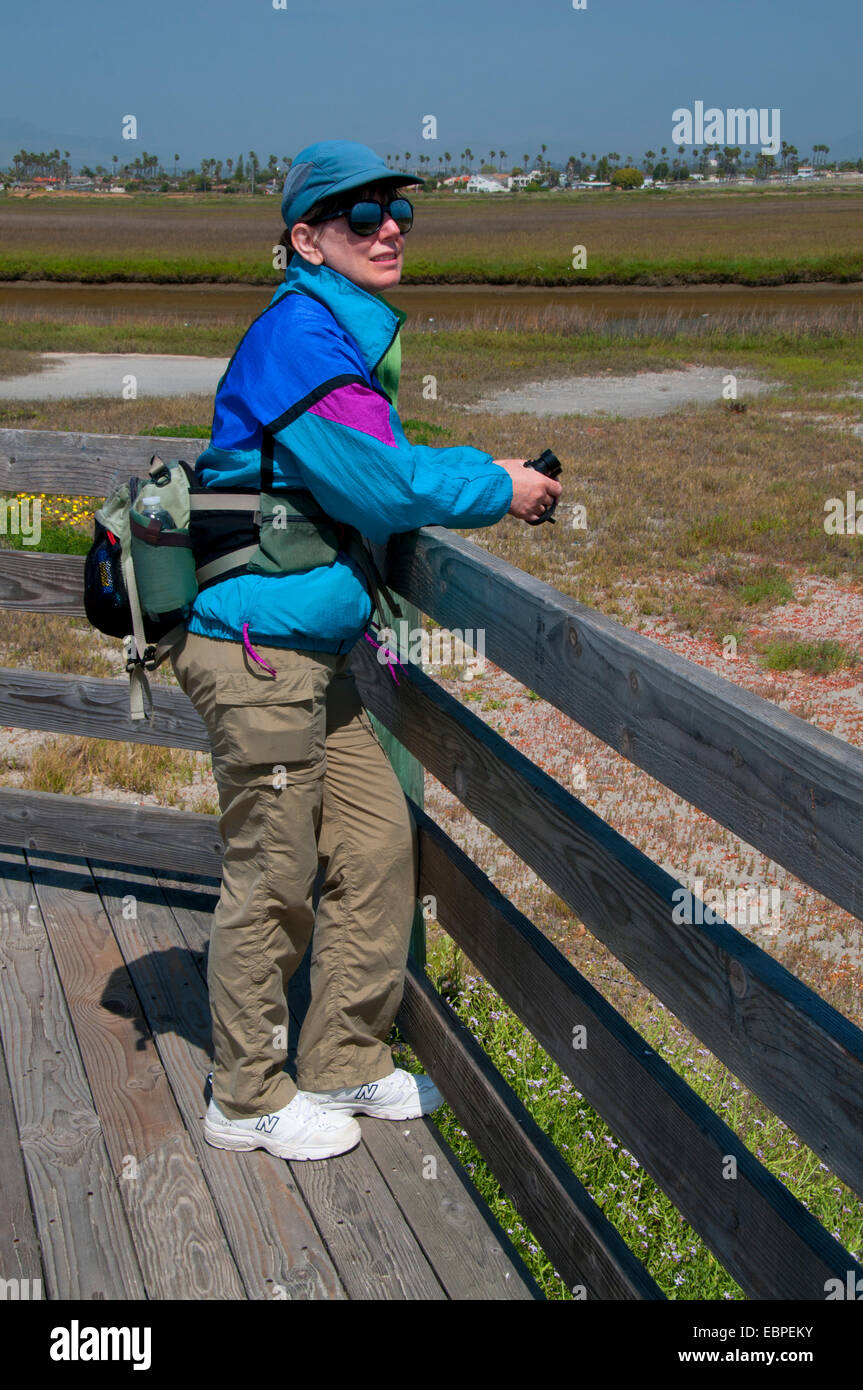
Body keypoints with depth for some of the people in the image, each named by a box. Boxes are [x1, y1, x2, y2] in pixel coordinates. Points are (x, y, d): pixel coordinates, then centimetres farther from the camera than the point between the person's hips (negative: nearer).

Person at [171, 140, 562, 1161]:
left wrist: (485, 481, 8)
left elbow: (376, 472, 21)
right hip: (257, 649, -10)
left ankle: (345, 1064, 27)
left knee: (378, 845, 12)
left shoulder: (354, 336, 17)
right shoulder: (297, 333, -15)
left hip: (314, 654, 10)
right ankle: (248, 1097, 19)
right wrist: (496, 487, -8)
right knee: (272, 874, 1)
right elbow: (380, 487, -20)